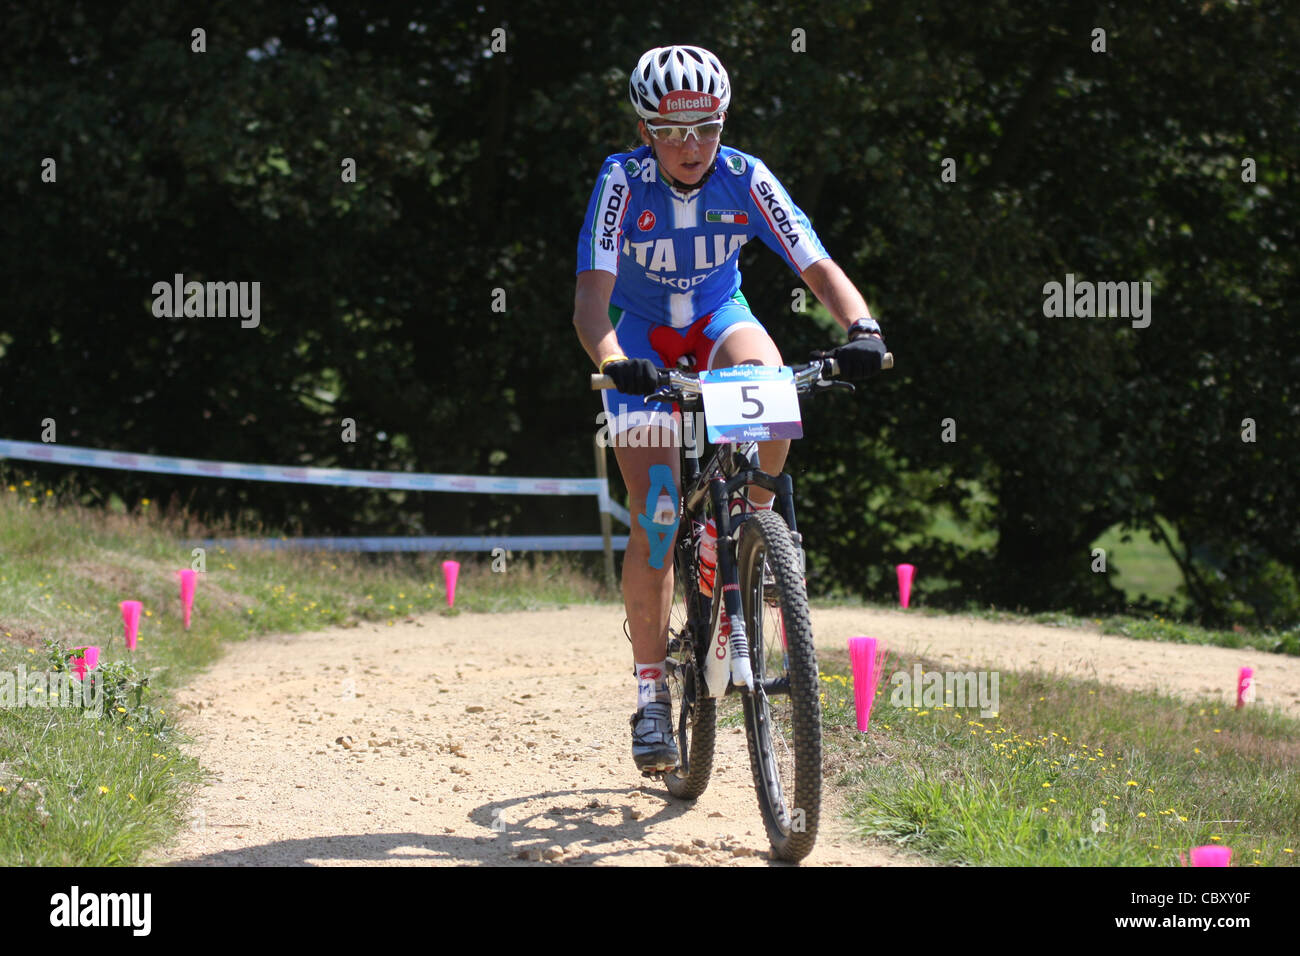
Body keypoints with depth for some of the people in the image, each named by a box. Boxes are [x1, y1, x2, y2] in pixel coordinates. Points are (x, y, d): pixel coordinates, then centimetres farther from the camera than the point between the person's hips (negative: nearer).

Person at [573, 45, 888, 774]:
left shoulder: (746, 180, -21)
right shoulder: (624, 182, -26)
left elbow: (819, 267, -27)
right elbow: (593, 293, -34)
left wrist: (863, 327, -47)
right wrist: (610, 360, -54)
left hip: (720, 319, 1)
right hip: (643, 335, -1)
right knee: (657, 514, -12)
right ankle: (652, 692, -4)